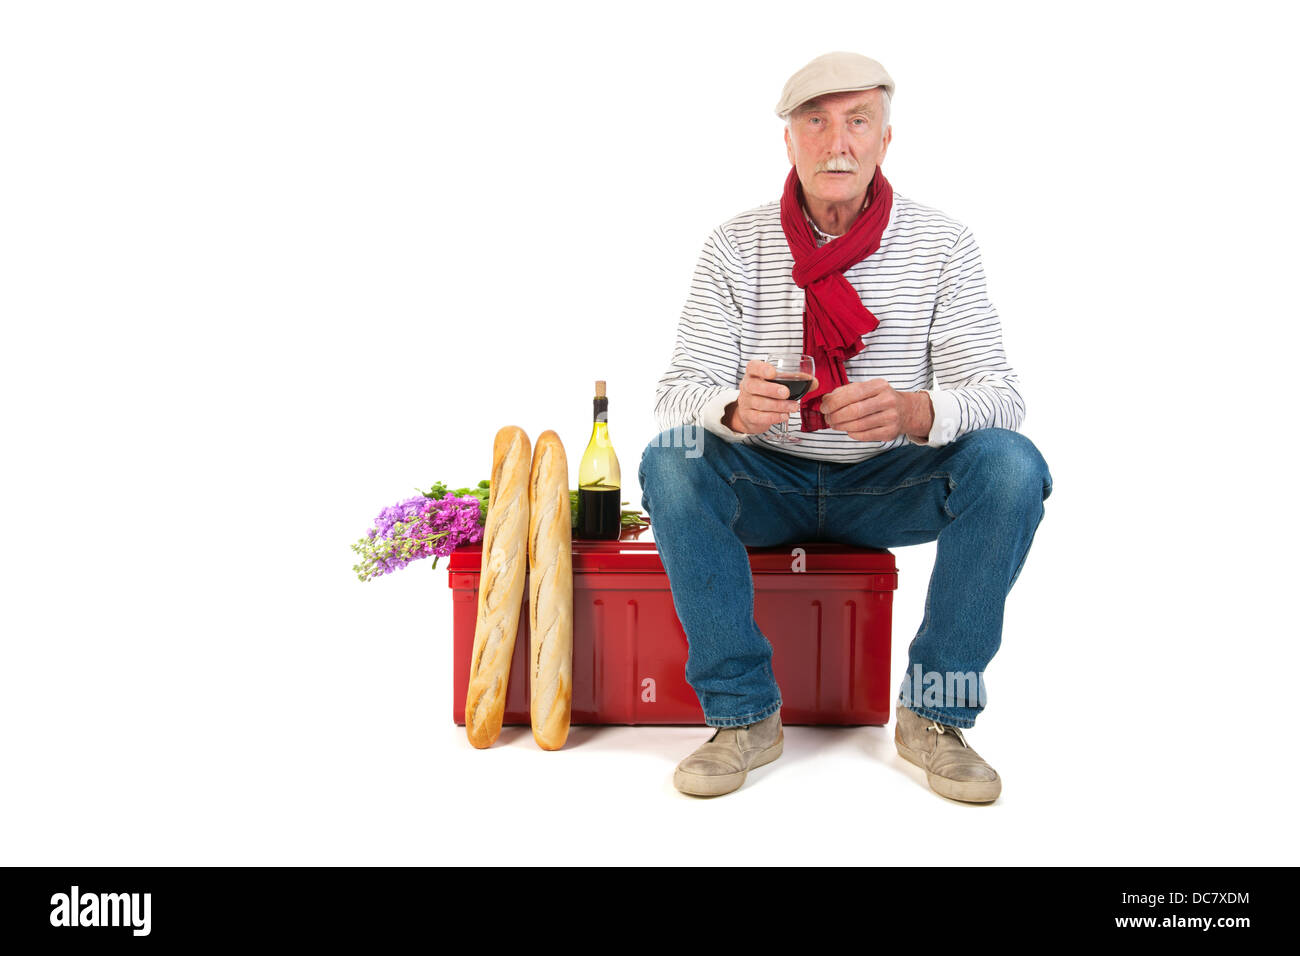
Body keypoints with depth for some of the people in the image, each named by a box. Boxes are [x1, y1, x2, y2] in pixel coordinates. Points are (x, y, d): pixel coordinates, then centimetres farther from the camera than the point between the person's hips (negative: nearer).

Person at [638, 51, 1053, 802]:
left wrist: (916, 412, -37)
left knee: (1010, 466, -26)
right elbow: (678, 392, -12)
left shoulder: (943, 244, -6)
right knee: (670, 461, -28)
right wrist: (734, 407, -37)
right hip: (767, 483, 0)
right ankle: (744, 713, -16)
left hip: (887, 485, 0)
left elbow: (1000, 393, -14)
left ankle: (934, 712, -11)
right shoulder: (735, 246, -6)